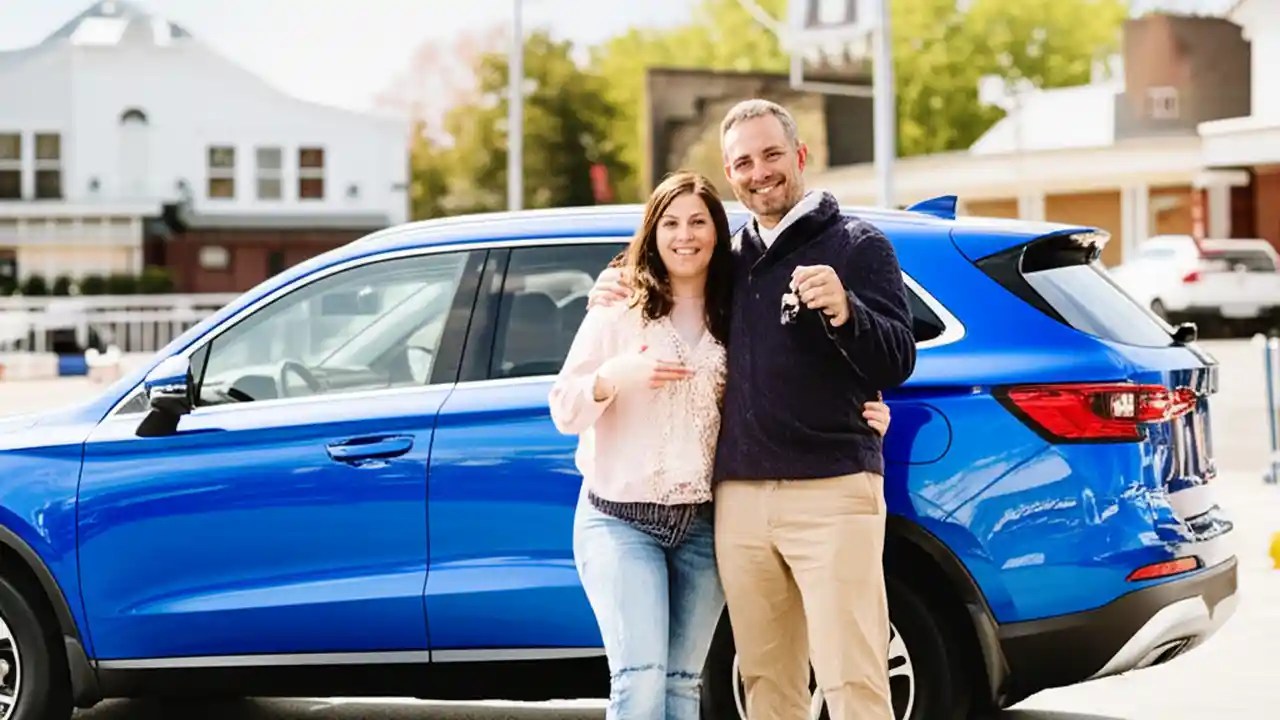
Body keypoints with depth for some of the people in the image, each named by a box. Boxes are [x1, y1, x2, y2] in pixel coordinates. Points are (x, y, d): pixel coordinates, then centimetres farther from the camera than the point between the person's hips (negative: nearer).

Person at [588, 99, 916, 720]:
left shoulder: (858, 245, 2)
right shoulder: (729, 257, 17)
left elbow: (897, 364, -6)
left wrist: (844, 312, -25)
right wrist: (613, 291, 13)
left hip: (832, 494, -5)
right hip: (739, 499, 5)